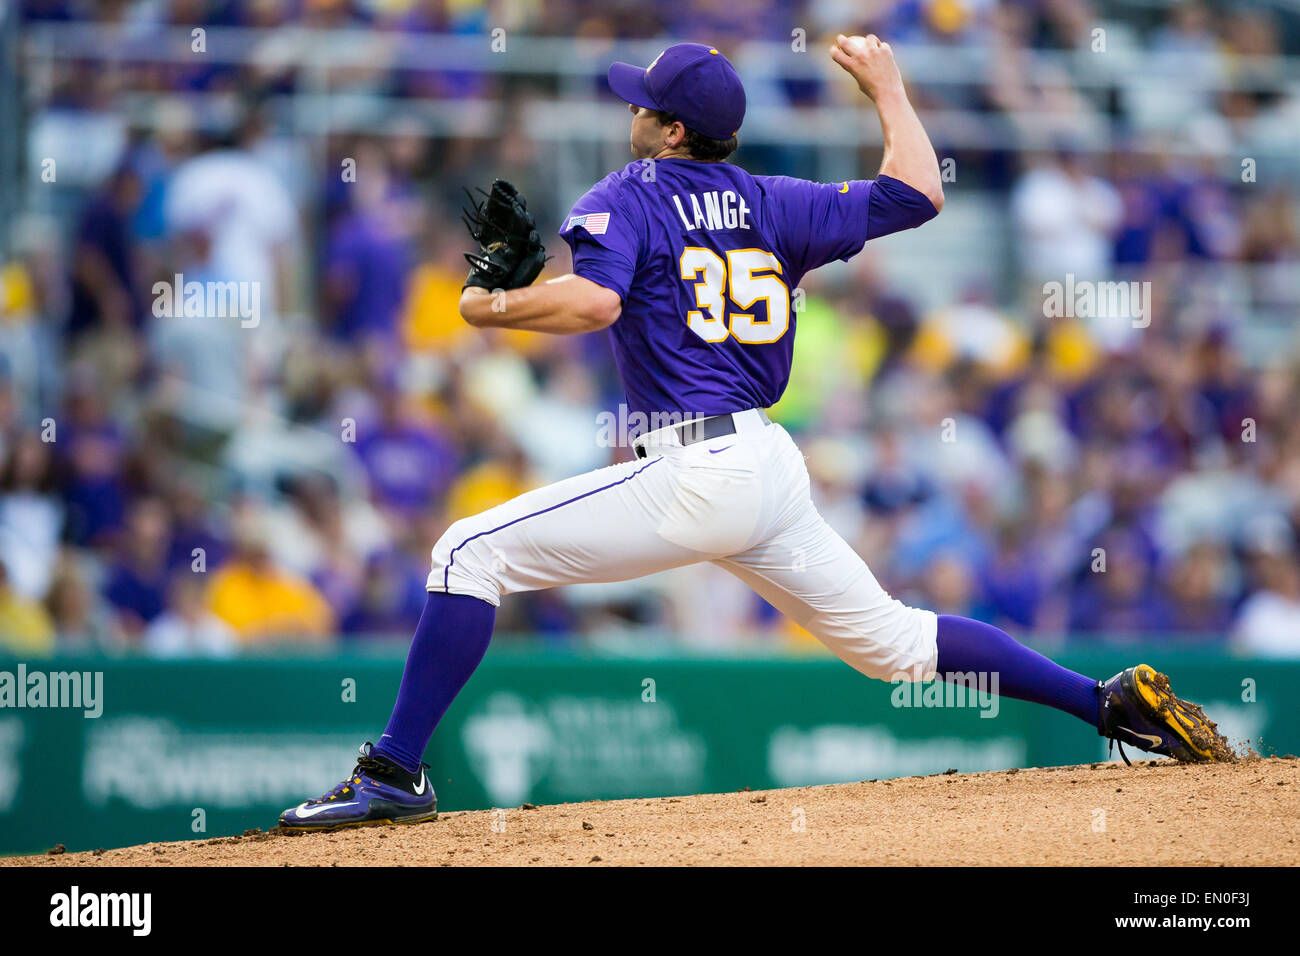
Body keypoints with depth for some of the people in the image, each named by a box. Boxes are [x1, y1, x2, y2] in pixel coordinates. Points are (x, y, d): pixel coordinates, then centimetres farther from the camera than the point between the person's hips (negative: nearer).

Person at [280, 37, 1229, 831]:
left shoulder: (630, 194, -1)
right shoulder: (771, 204, 15)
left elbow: (593, 300, -19)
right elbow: (918, 194, 14)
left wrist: (489, 309, -3)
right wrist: (888, 89, 30)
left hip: (693, 473, -7)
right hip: (776, 467, 7)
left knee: (470, 553, -4)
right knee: (892, 637, 17)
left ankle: (395, 775, -12)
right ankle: (1113, 700, 10)